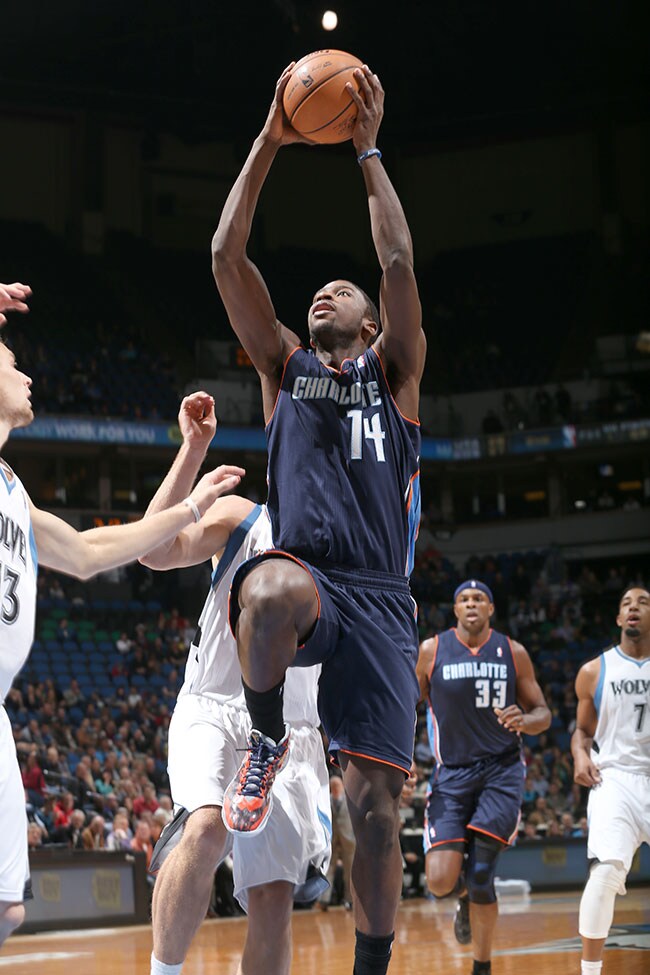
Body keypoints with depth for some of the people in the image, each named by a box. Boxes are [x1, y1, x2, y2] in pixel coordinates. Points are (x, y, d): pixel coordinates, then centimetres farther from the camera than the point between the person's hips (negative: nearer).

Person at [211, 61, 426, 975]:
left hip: (379, 598, 1)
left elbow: (400, 263, 2)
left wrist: (368, 151, 5)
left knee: (376, 802, -5)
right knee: (269, 592, -40)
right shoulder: (285, 366, 21)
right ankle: (267, 737, -11)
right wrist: (270, 142, 8)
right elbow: (227, 255, 11)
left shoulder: (393, 373, 18)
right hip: (303, 576, 0)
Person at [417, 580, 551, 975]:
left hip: (501, 770, 0)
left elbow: (542, 713, 6)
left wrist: (523, 721, -17)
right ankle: (466, 897, 27)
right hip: (452, 773, 0)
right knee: (441, 879, -12)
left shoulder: (513, 652, 0)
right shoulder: (431, 651, -2)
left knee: (480, 876, -11)